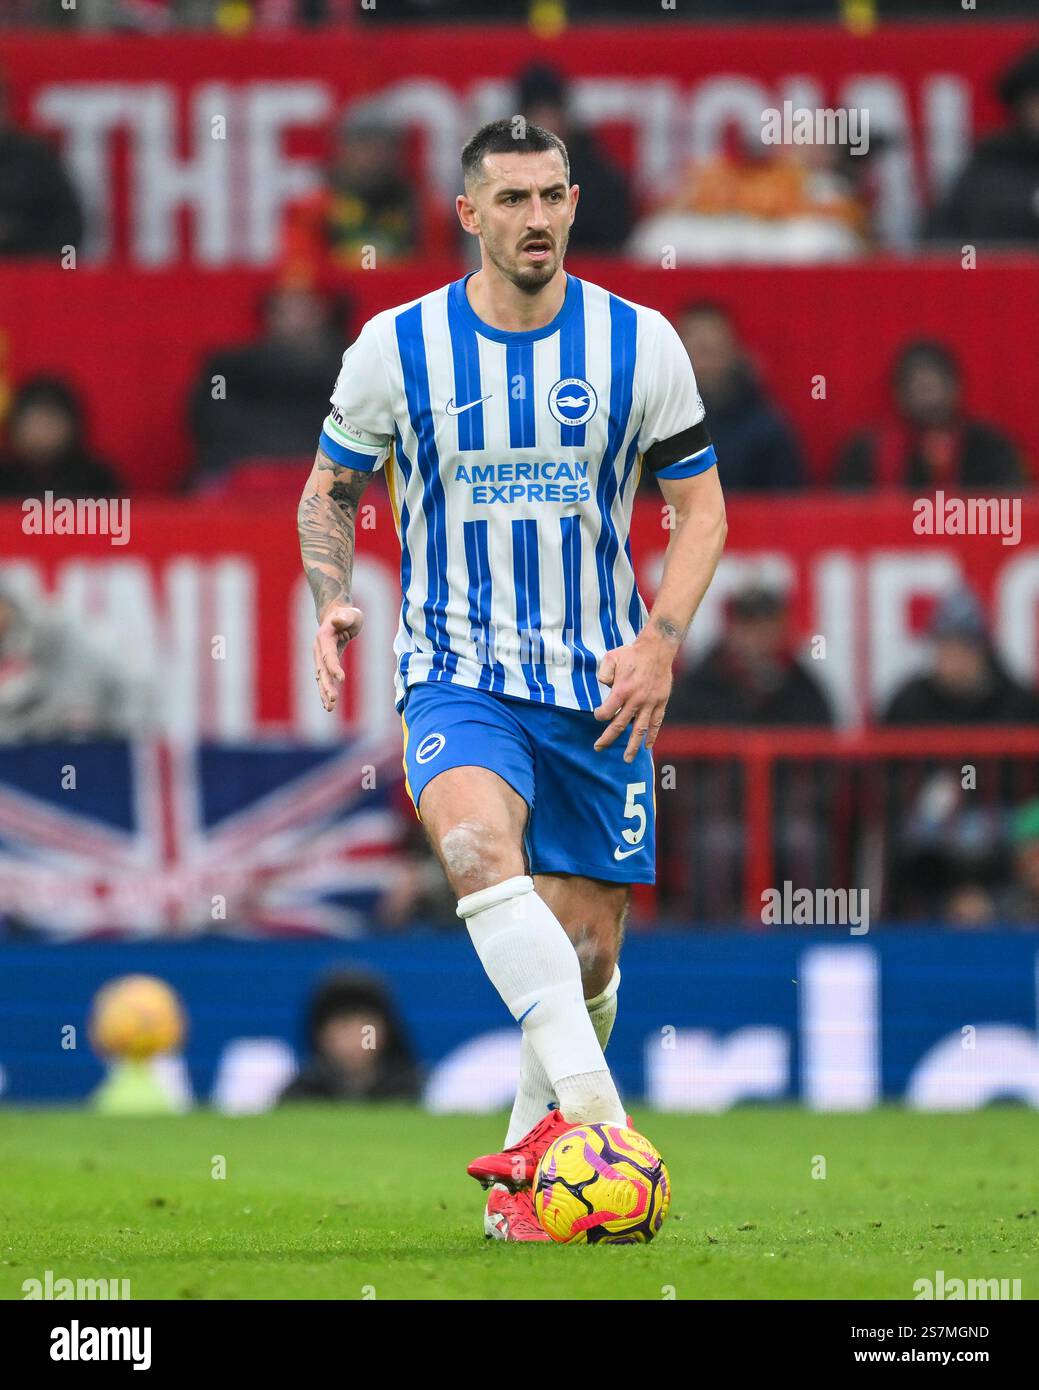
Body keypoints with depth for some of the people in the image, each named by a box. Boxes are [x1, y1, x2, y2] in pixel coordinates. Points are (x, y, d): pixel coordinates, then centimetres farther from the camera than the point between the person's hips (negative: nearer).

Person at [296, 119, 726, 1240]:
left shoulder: (639, 342, 0)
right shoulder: (397, 346, -1)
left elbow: (700, 506, 7)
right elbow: (330, 491, 13)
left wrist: (661, 640, -7)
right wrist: (332, 600, -6)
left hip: (600, 684, 2)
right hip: (457, 672, -2)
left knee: (587, 946, 2)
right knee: (479, 843, -32)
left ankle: (529, 1167, 24)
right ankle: (597, 1119, -42)